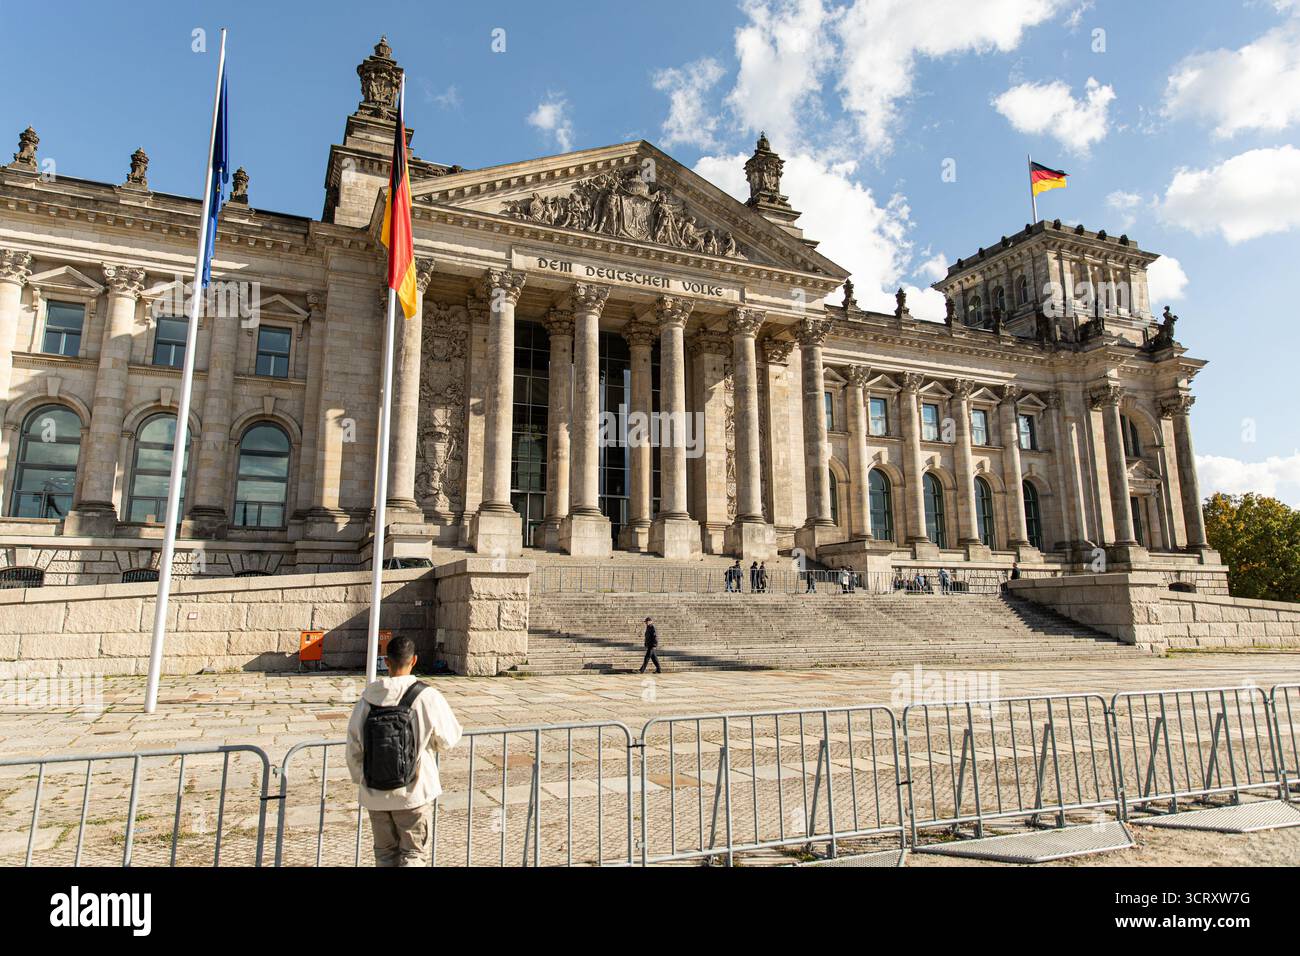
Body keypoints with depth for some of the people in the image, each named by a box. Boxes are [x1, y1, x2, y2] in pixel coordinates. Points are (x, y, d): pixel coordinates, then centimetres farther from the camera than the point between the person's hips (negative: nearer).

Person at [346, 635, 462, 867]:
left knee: (385, 852, 21)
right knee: (414, 852, 12)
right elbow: (448, 741, -5)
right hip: (413, 794, -3)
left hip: (375, 795, 3)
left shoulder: (368, 698, -6)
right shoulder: (427, 697, -15)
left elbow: (354, 746, 1)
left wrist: (360, 779, 17)